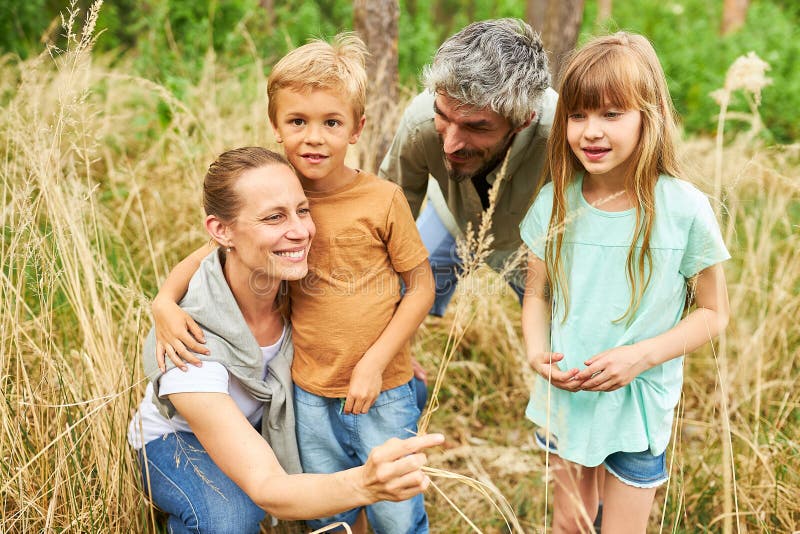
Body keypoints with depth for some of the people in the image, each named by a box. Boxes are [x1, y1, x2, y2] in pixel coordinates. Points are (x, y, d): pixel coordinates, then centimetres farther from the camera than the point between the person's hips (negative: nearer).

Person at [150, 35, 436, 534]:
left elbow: (421, 287, -7)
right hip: (310, 395, 3)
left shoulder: (383, 199, -14)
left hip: (383, 393, -3)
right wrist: (166, 301, -15)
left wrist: (374, 362, -15)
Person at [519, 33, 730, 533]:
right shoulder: (553, 203, -8)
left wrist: (641, 356, -22)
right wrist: (537, 352, -15)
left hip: (639, 407, -3)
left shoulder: (685, 210, -18)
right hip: (564, 398, 3)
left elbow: (714, 311, -8)